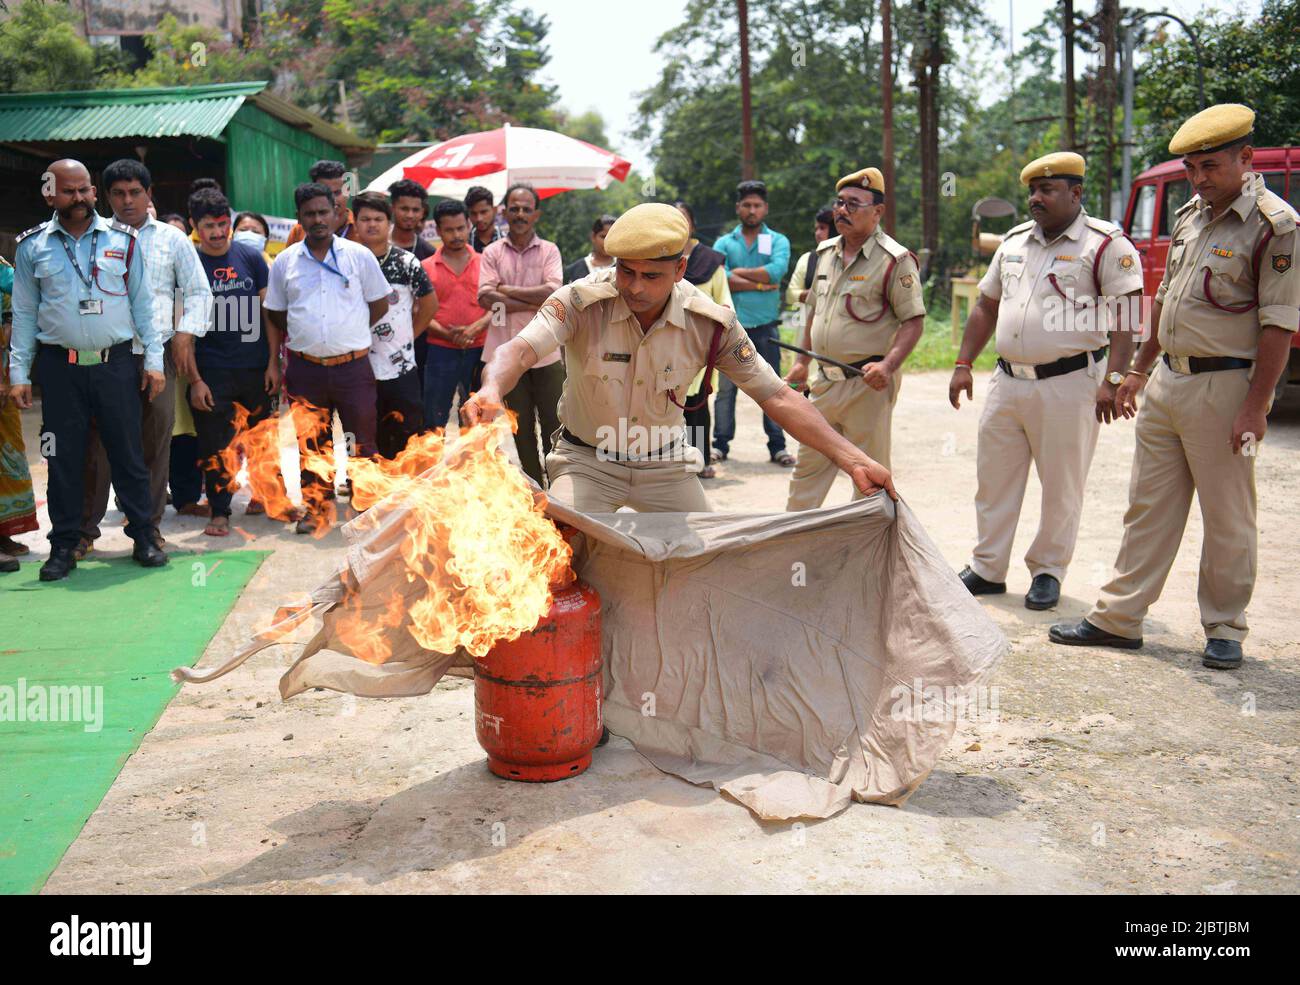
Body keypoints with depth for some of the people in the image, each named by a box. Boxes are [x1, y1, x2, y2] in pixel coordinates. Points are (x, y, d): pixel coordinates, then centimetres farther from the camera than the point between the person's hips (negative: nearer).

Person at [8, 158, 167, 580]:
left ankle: (143, 538, 13)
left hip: (116, 363, 0)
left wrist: (153, 360, 1)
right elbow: (24, 314, 8)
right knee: (63, 460, 6)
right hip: (59, 367, 1)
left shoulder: (123, 239, 5)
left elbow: (143, 304, 6)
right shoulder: (32, 246, 5)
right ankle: (63, 546, 16)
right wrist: (19, 373, 3)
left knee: (128, 454, 4)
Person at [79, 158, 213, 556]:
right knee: (99, 443, -2)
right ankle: (85, 529, 7)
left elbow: (198, 291, 12)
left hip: (159, 354, 1)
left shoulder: (173, 239, 12)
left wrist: (185, 334, -1)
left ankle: (150, 525, 16)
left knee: (156, 441, 4)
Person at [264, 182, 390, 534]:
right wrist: (304, 335, 7)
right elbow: (276, 313, 14)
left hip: (353, 364, -2)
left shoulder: (359, 255, 1)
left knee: (362, 440, 3)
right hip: (305, 368, 2)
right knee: (310, 444, 11)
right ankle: (315, 507, 23)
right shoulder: (284, 261, 6)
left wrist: (350, 332, 6)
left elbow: (380, 304, 7)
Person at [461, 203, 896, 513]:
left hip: (665, 465, 3)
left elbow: (775, 396, -13)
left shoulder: (711, 323, -16)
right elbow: (520, 351, -34)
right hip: (587, 460, -2)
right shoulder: (581, 302, -22)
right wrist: (491, 391, -59)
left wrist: (852, 459, -21)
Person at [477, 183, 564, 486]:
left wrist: (507, 290, -8)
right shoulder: (492, 252, 5)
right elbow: (486, 298, -8)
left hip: (545, 352, -1)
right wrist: (533, 302, -13)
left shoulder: (549, 250, 3)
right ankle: (533, 486, 23)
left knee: (554, 423, 3)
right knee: (522, 427, 11)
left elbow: (553, 292, -12)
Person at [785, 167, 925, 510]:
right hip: (825, 380, 7)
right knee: (808, 466, 14)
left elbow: (914, 321, -12)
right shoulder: (826, 252, 12)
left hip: (867, 384, -7)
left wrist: (888, 366, -26)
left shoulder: (895, 260, -10)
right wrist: (802, 361, 16)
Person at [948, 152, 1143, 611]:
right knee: (994, 478, 10)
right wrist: (963, 365, 12)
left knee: (1061, 487, 5)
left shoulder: (1106, 244, -6)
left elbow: (1128, 313, -13)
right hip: (1007, 380, 6)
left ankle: (1048, 572, 19)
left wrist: (1113, 379, -21)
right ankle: (987, 569, 22)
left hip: (1069, 383, -6)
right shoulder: (1013, 242, 14)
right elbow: (986, 306, 19)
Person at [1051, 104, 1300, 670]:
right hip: (1167, 380, 7)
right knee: (1148, 505, 10)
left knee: (1228, 518, 4)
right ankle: (1119, 617, 18)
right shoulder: (1189, 217, 12)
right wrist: (1140, 369, 19)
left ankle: (1225, 629, 19)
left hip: (1225, 386, -7)